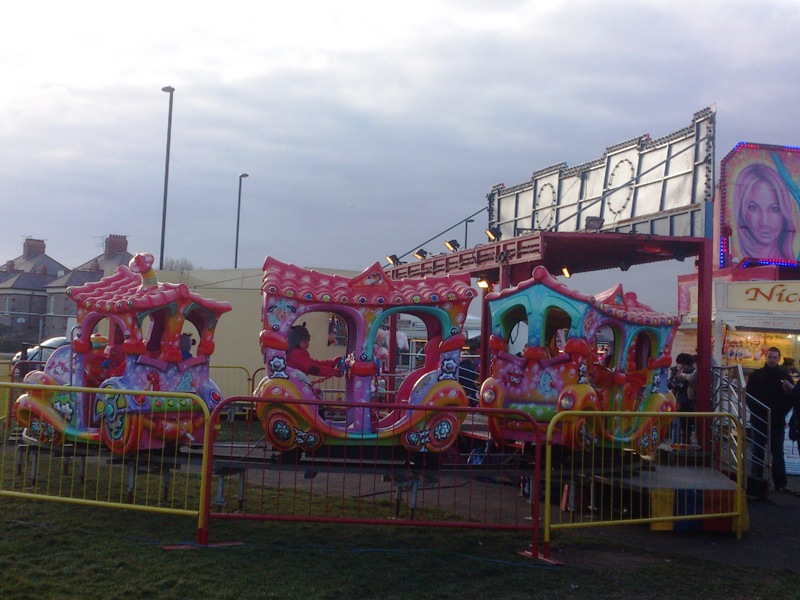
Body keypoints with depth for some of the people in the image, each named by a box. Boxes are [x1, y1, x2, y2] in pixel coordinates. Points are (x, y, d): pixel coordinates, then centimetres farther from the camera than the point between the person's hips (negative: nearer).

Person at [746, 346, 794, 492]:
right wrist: (756, 412, -6)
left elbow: (791, 398, 3)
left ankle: (781, 483, 2)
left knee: (777, 453, 1)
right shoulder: (756, 375, 3)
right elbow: (749, 396, 3)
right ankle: (756, 481, 14)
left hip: (777, 421, -1)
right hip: (758, 420, 1)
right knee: (757, 451, 7)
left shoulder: (784, 376, 2)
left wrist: (782, 413, -9)